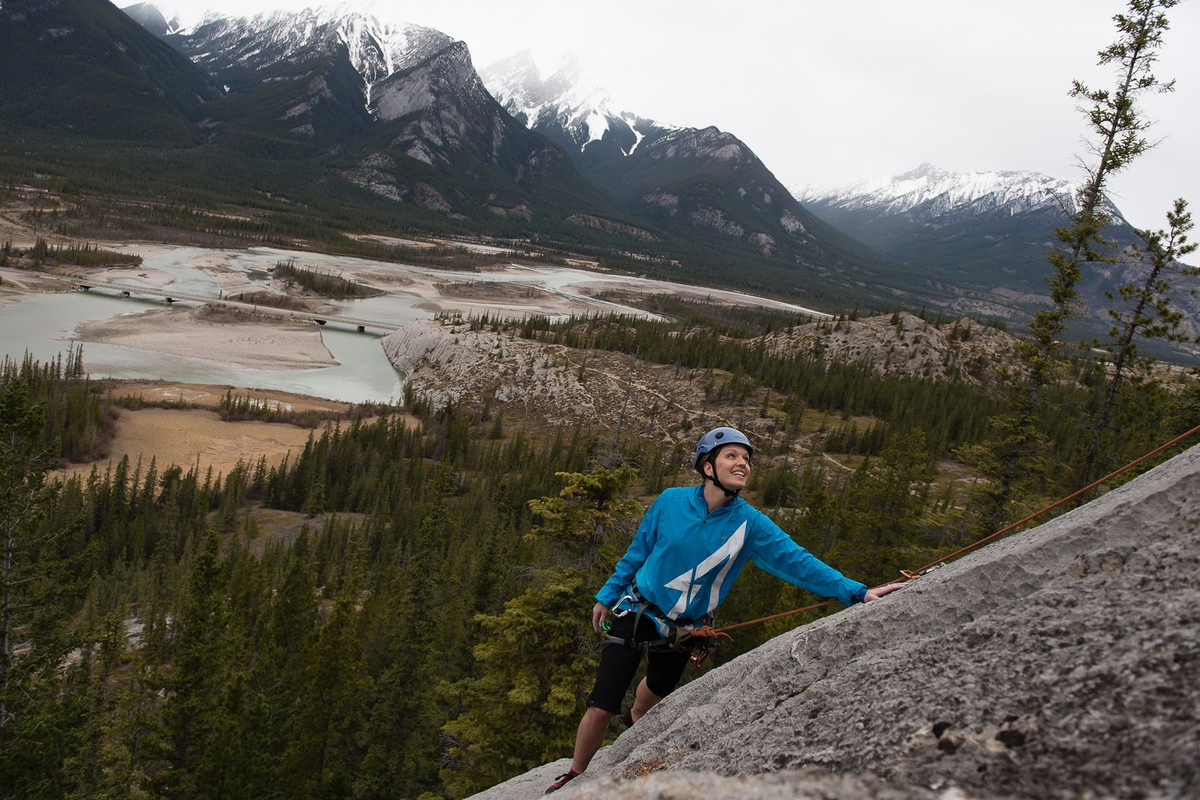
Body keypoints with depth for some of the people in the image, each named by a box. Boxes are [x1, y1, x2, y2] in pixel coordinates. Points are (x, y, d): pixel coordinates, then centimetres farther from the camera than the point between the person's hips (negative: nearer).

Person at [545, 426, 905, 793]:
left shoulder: (750, 524, -14)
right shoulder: (671, 501, -15)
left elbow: (796, 560, -20)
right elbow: (637, 552, -2)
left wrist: (857, 592, -28)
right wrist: (607, 595, 5)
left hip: (684, 631, 3)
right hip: (637, 613, -2)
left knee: (659, 688, 30)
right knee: (601, 708, -6)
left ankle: (635, 718, 66)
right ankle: (574, 776, 20)